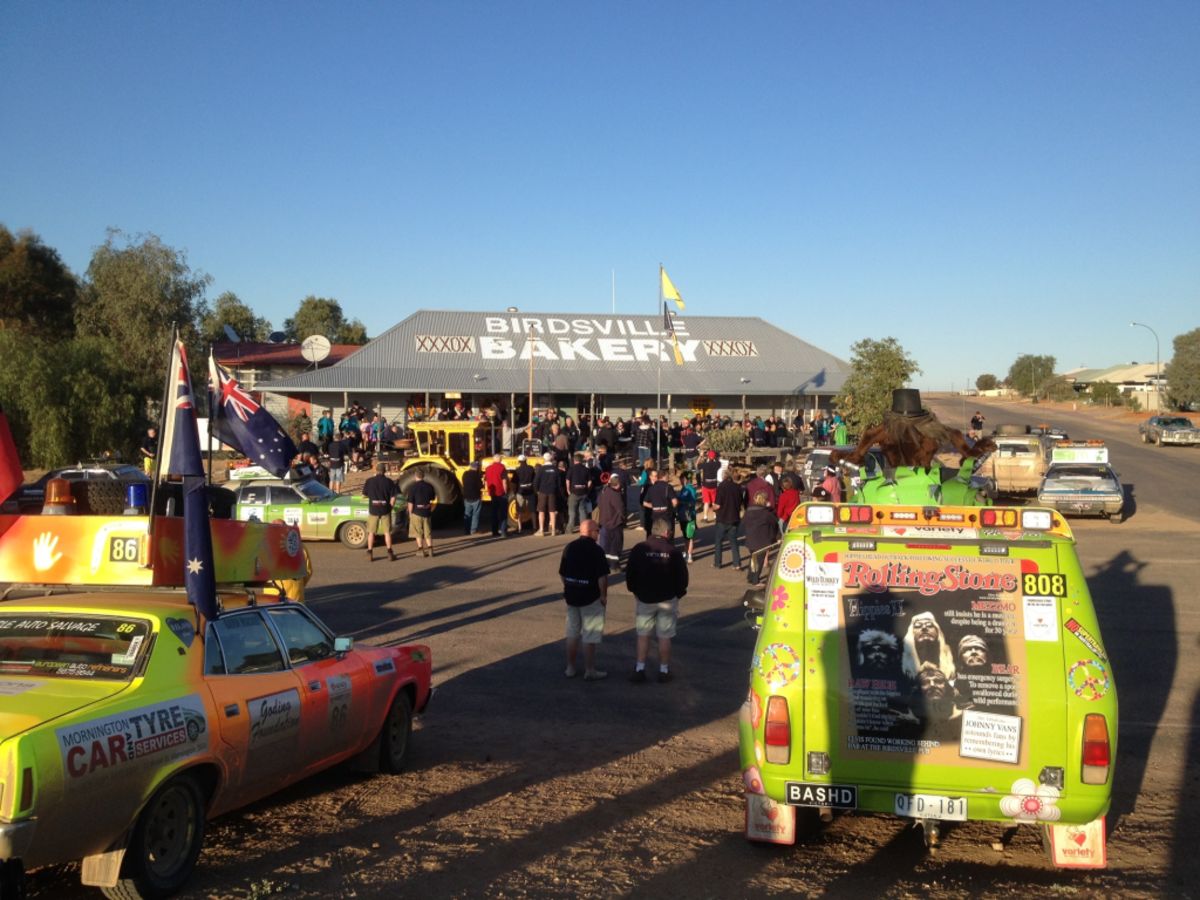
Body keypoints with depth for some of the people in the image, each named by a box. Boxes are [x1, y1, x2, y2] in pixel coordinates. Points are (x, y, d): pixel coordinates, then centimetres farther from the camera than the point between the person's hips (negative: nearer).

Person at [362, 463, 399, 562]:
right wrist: (390, 507, 7)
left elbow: (364, 495, 3)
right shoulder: (389, 482, -4)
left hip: (373, 509, 0)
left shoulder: (369, 481, -4)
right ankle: (390, 553, 10)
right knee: (387, 532, 10)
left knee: (371, 532, 10)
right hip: (385, 509, 0)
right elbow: (393, 497, -6)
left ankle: (370, 553, 10)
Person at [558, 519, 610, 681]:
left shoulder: (569, 548, 3)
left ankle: (570, 668, 23)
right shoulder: (596, 550, -15)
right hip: (591, 598, -6)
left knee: (572, 633, 16)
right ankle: (589, 671, 10)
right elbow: (602, 577, -18)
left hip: (571, 596, 6)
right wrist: (604, 595, -6)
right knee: (590, 637, 4)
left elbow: (562, 573, 10)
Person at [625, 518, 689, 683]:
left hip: (645, 599, 1)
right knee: (664, 637, 8)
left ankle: (640, 669, 7)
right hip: (668, 600, -1)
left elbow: (629, 574, -1)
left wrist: (635, 591, 13)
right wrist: (678, 593, 10)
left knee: (643, 635, 11)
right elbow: (682, 575, -5)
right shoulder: (673, 551, -9)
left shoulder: (639, 549, -7)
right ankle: (664, 671, 14)